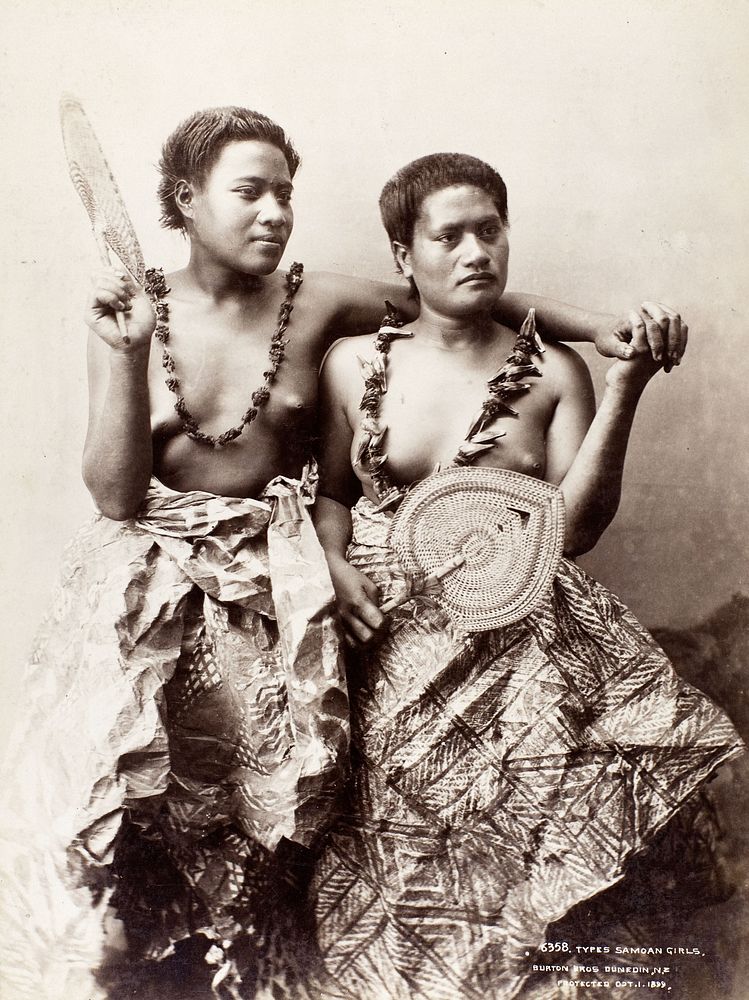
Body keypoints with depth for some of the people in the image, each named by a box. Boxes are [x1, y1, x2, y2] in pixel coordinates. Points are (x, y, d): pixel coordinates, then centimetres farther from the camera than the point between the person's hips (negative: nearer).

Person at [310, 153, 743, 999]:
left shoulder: (554, 372, 4)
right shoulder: (355, 365, 7)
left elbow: (576, 526, -5)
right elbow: (330, 493, 14)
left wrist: (623, 392, -11)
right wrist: (335, 564, -6)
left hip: (519, 634, 0)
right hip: (394, 636, 1)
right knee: (406, 853, -8)